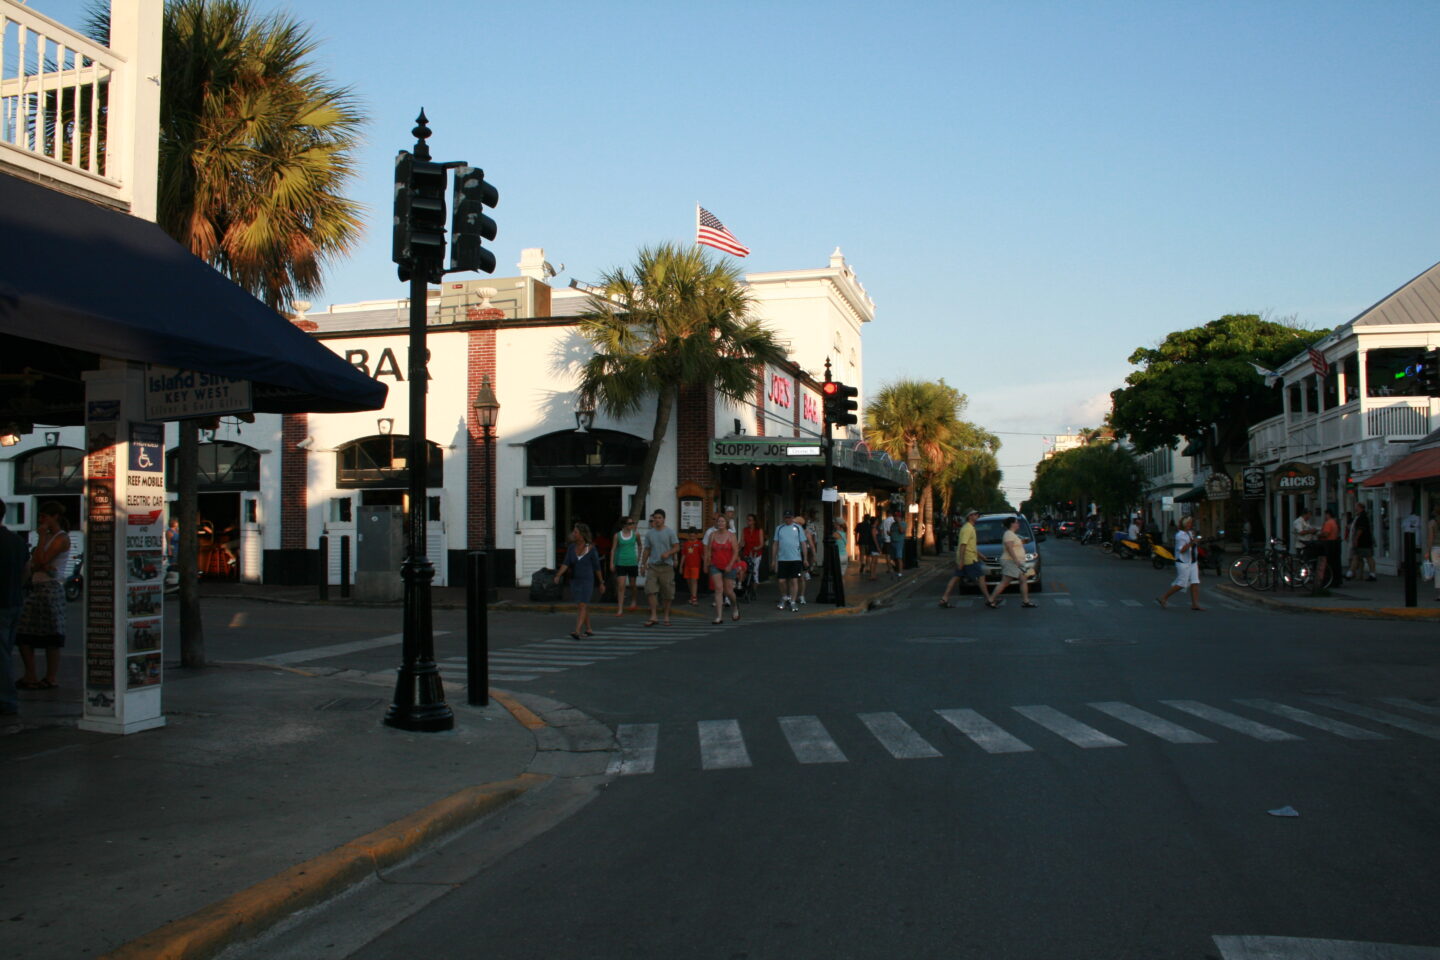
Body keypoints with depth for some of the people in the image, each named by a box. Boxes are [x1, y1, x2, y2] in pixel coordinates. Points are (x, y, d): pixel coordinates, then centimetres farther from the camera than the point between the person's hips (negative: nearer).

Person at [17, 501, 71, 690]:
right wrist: (40, 567, -11)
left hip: (50, 588, -9)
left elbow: (42, 560, -17)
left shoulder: (62, 538, -7)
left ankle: (52, 678, 3)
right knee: (23, 633, 6)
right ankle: (30, 677, 11)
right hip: (34, 588, 9)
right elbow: (32, 564, 11)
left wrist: (42, 536, -10)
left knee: (51, 637, -3)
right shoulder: (48, 537, 18)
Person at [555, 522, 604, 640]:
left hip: (587, 581, -6)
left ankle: (577, 632, -23)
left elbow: (597, 567, -3)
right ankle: (588, 630, 29)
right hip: (574, 581, 6)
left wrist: (601, 583, 3)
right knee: (582, 606, 14)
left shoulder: (591, 549, -10)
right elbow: (566, 564, -5)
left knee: (582, 606, -16)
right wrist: (558, 575, -23)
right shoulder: (571, 548, 2)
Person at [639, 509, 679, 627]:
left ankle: (666, 617, 15)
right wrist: (644, 563, 8)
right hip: (652, 565, 2)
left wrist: (668, 553, -19)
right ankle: (653, 616, -10)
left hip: (666, 565, -2)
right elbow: (646, 549, 16)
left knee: (667, 593, 3)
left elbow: (677, 547, -1)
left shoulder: (670, 532, 2)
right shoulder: (649, 533, 11)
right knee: (651, 590, -11)